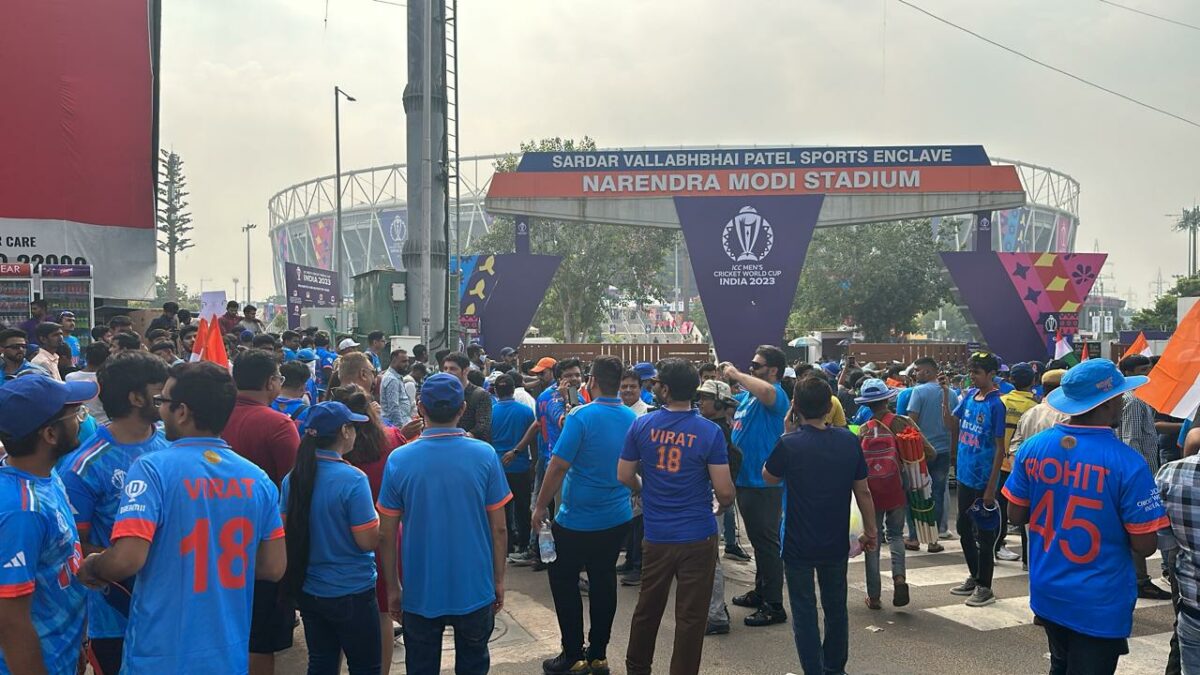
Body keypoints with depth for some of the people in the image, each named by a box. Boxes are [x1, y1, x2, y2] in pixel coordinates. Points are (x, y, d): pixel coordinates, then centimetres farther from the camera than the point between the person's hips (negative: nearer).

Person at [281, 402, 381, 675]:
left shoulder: (292, 478, -2)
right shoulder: (352, 480, -21)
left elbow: (287, 529, 10)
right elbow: (368, 540, -19)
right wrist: (375, 515, -1)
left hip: (308, 590, 6)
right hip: (351, 593, -6)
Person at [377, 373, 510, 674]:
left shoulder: (398, 460, -11)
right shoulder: (485, 456, -12)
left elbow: (387, 535, -5)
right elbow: (498, 529, -6)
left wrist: (392, 587, 8)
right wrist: (499, 580, 7)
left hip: (420, 592, 0)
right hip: (475, 590, 0)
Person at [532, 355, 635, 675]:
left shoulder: (581, 416, -18)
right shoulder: (632, 418, 1)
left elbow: (557, 466, -19)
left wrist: (540, 507, -8)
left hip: (578, 519, -6)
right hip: (617, 517, 6)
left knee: (564, 580, 9)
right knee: (603, 581, 14)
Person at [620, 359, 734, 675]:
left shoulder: (641, 425, -7)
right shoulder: (710, 432, -13)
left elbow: (624, 475, 1)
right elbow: (724, 490, -12)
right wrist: (723, 506, 11)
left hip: (657, 534, 3)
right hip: (698, 536, -3)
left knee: (648, 606, 20)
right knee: (691, 615, 8)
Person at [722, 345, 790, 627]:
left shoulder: (776, 394, -16)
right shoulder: (748, 395, 13)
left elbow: (766, 391, -41)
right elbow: (736, 426, 24)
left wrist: (736, 374, -28)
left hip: (764, 484, -10)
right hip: (746, 480, 10)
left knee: (767, 543, -3)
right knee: (758, 540, 20)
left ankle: (774, 606, 5)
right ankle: (760, 592, 34)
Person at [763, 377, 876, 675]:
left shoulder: (789, 443, -18)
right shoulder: (849, 440, -7)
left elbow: (769, 477, 1)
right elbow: (863, 490, 0)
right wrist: (871, 531, 12)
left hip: (799, 545, -4)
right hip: (836, 543, 4)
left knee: (804, 612, 8)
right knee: (836, 608, 21)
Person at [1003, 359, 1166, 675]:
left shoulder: (1033, 447, -7)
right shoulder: (1128, 463, -20)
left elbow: (1015, 516, 3)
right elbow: (1144, 545, -14)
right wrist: (1118, 515, 4)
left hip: (1047, 594, 5)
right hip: (1099, 606, -5)